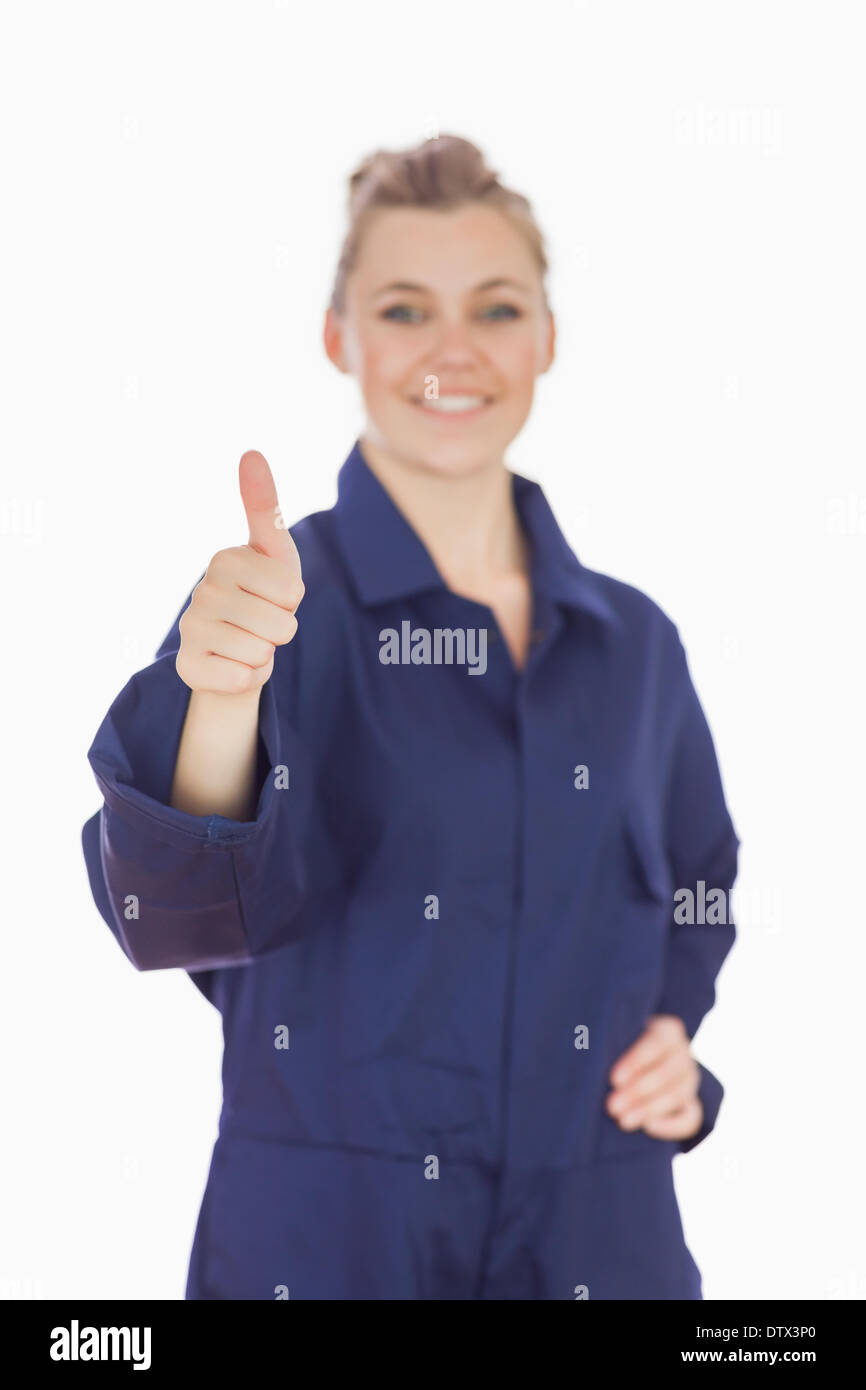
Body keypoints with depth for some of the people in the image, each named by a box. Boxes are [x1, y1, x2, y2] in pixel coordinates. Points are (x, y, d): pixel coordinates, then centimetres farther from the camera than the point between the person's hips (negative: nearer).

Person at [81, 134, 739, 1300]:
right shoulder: (278, 605, -8)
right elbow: (188, 910, -22)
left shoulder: (632, 641, 6)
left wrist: (675, 1039, -1)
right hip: (327, 1243, -4)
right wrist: (220, 699, -40)